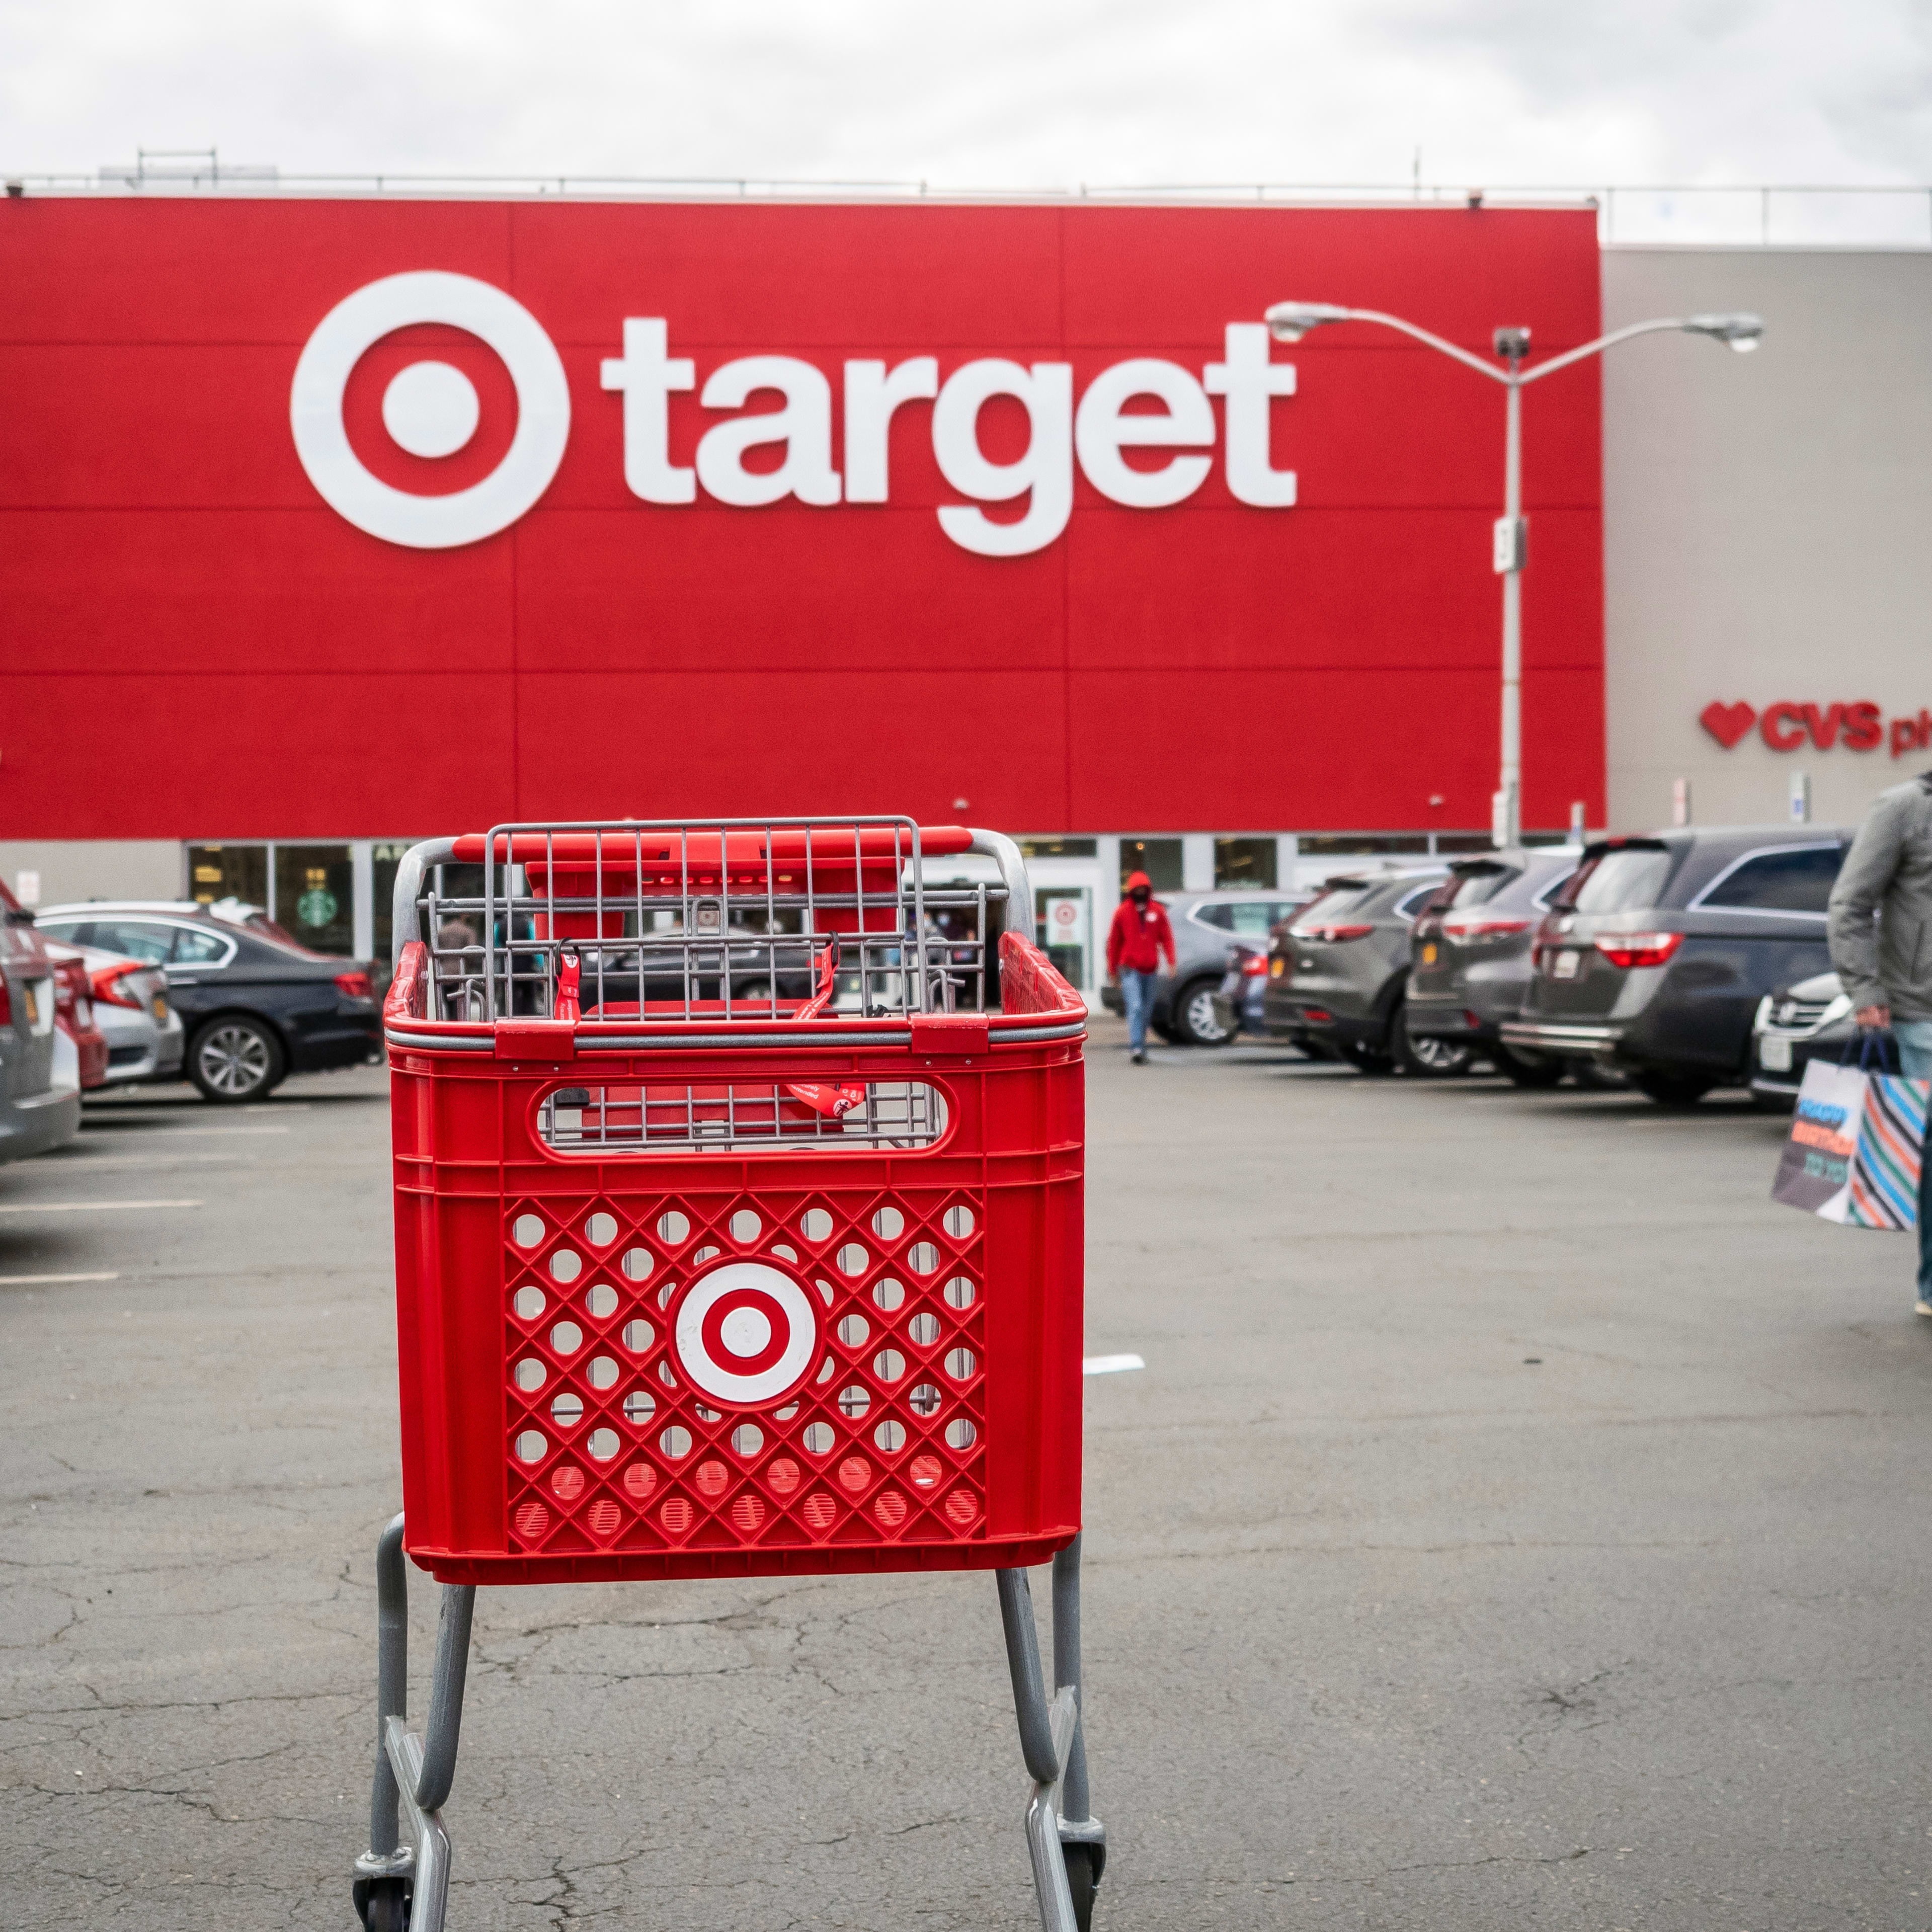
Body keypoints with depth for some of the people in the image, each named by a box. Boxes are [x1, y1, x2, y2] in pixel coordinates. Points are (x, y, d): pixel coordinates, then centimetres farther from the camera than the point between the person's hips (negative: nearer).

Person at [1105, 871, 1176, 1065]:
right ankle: (1138, 1048, -23)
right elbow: (1114, 941, 9)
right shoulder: (1122, 911, 4)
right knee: (1135, 1007, -16)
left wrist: (1171, 961, -8)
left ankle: (1140, 1044, 24)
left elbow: (1166, 937, 6)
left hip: (1150, 968, 3)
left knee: (1146, 1009, 10)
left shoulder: (1158, 911, 8)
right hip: (1130, 968, -3)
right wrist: (1112, 969, 9)